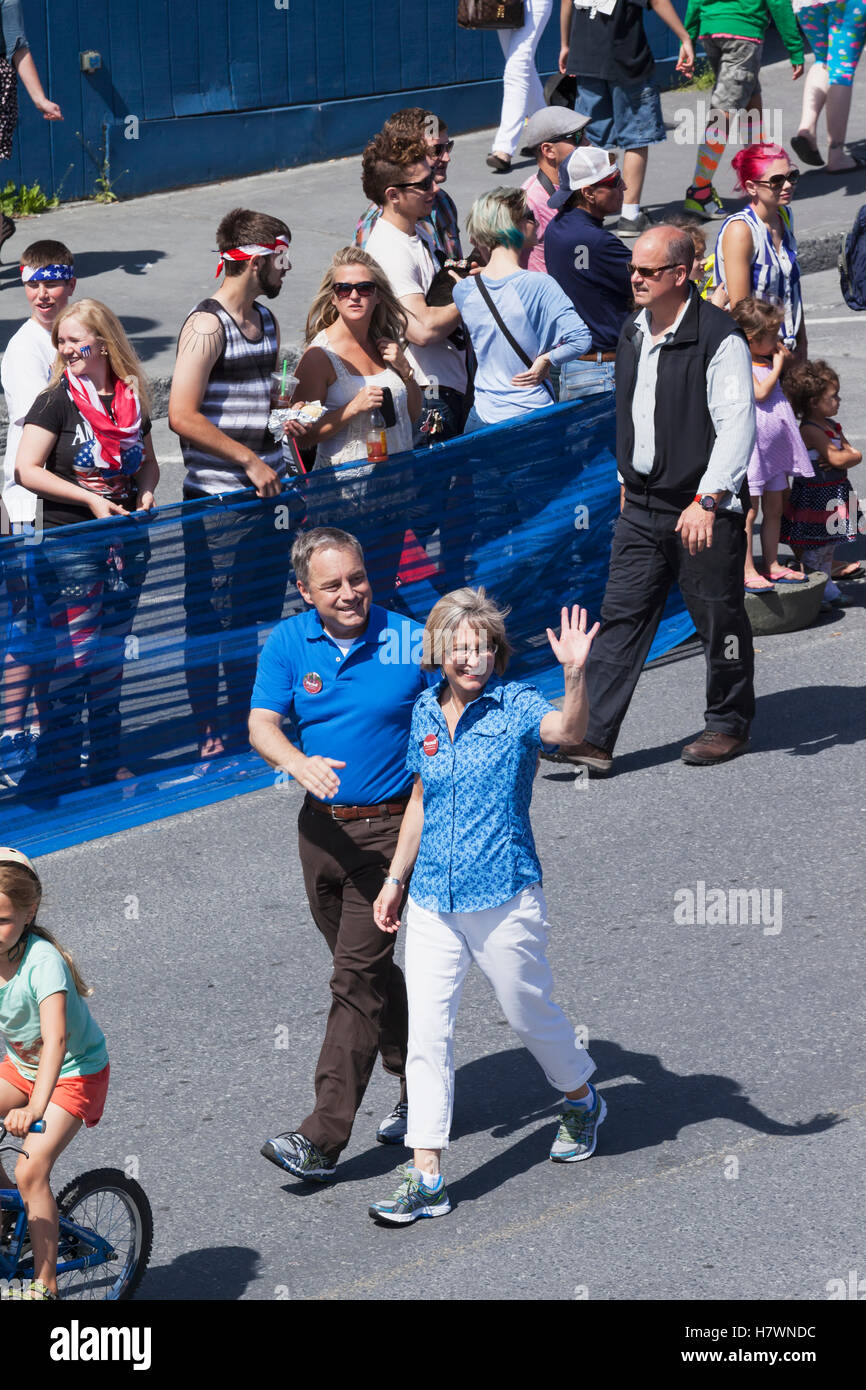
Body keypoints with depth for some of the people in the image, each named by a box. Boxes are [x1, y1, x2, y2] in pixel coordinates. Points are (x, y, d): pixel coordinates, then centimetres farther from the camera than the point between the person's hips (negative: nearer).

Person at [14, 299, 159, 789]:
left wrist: (146, 492, -2)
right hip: (70, 541, -5)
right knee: (75, 653, -8)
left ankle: (107, 762, 22)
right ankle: (59, 767, 1)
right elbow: (27, 470, -13)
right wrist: (89, 499, -18)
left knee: (111, 654, 12)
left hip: (126, 538, 5)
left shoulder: (132, 398, 7)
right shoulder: (57, 399, -7)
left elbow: (148, 462, 20)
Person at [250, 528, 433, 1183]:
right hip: (322, 827, 5)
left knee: (357, 977, -10)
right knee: (368, 969, 16)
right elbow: (261, 725, -8)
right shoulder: (289, 644, 1)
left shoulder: (412, 642, -7)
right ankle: (421, 1089, 35)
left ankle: (322, 1139, -14)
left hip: (390, 827, -5)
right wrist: (298, 762, -28)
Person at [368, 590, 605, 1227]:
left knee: (530, 1013, 13)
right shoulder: (426, 712, 6)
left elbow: (568, 729, -32)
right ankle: (426, 1178, 1)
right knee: (426, 1032, -1)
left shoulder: (515, 706, -9)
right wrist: (396, 879, 19)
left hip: (505, 898, -4)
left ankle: (582, 1102, 42)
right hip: (433, 903, 4)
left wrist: (575, 673, -49)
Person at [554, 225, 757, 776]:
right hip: (643, 506, 7)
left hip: (705, 509, -7)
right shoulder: (633, 332, 10)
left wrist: (707, 501, -25)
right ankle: (593, 737, -2)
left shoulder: (719, 338, -15)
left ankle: (729, 726, 24)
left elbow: (736, 425, -19)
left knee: (718, 618, 6)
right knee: (622, 615, 1)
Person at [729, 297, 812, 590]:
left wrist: (784, 355, 9)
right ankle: (747, 571, -3)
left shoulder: (768, 361, 12)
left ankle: (772, 565, 22)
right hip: (750, 447, -9)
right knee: (749, 510, -5)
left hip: (773, 448, 9)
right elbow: (760, 392, -23)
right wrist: (777, 366, -12)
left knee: (774, 508, 13)